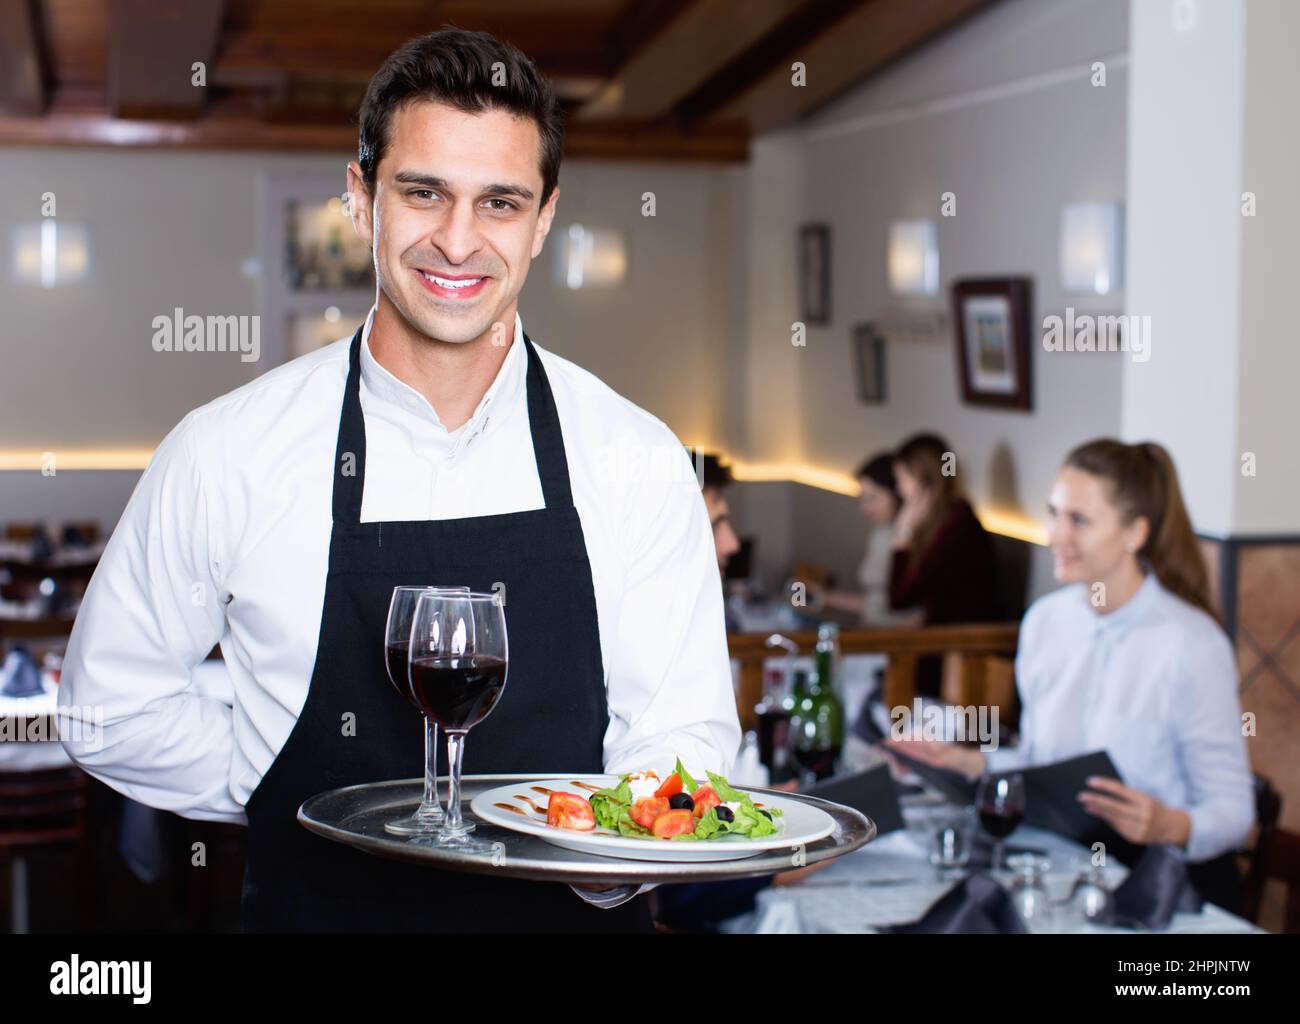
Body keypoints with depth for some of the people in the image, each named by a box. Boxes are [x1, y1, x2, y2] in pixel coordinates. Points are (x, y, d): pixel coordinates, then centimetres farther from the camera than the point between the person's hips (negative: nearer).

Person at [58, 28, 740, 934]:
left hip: (574, 910, 1)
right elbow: (112, 701, 6)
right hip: (320, 907, -1)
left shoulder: (636, 458, -2)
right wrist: (319, 805, -3)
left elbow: (683, 728, -1)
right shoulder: (227, 452, -4)